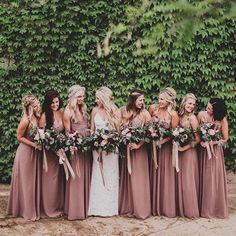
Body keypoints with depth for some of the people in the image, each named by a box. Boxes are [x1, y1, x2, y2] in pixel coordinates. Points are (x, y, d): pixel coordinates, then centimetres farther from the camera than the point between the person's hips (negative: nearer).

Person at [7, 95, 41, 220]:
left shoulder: (37, 117, -1)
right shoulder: (25, 120, -21)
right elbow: (19, 137, -13)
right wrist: (34, 144, -16)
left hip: (35, 152, 7)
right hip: (26, 152, -7)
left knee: (34, 181, 15)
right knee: (26, 182, 6)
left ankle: (34, 207, 28)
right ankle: (27, 210, 18)